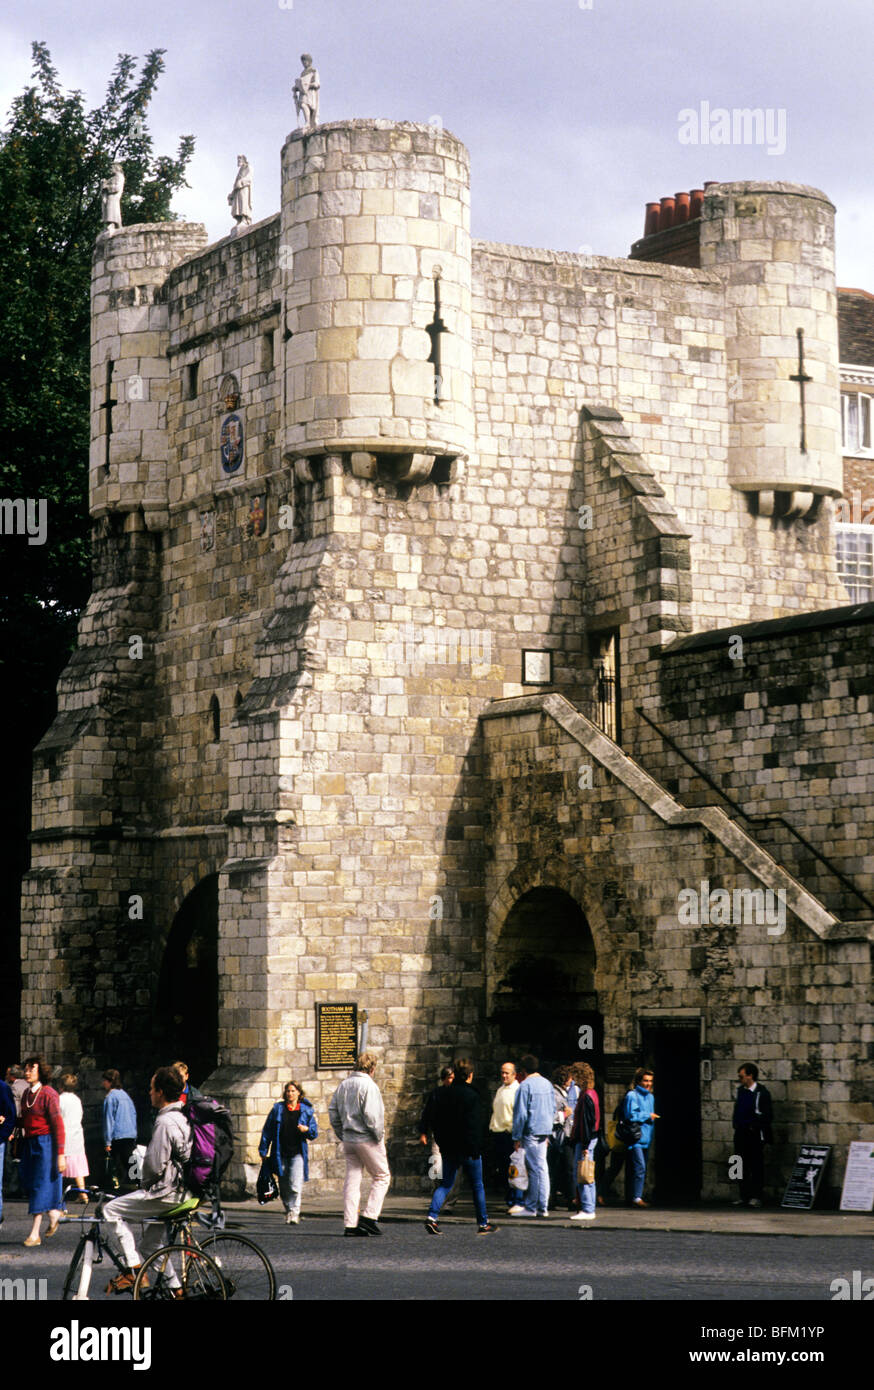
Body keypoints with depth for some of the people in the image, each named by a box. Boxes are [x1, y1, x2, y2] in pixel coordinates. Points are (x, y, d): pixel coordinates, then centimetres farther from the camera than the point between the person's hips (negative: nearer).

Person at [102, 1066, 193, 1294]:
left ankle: (134, 1270, -5)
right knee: (152, 1242, 21)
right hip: (185, 1190, 10)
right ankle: (176, 1289, 21)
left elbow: (155, 1165, -20)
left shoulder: (165, 1122, -19)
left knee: (112, 1210, -2)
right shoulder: (183, 1117, 12)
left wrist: (145, 1184, 1)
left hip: (167, 1192, -10)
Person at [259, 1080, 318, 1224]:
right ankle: (289, 1211, 21)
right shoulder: (278, 1108, 8)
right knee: (284, 1187, 7)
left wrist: (306, 1129, -13)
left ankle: (294, 1213, -13)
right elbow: (267, 1130, 10)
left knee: (295, 1185, -16)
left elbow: (314, 1133, 9)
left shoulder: (306, 1111, 6)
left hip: (297, 1153, -2)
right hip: (280, 1154, 2)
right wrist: (263, 1150, 6)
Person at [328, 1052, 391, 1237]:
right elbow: (371, 1115, -21)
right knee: (382, 1176, 6)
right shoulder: (369, 1086, -13)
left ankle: (350, 1224, 4)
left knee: (352, 1180, 7)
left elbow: (333, 1111, 12)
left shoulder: (343, 1085, 10)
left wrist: (342, 1135, 16)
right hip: (367, 1139, -7)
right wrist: (379, 1136, -10)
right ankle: (369, 1216, -3)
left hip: (349, 1140, 7)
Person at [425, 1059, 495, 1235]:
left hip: (448, 1148, 5)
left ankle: (432, 1215, -11)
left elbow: (436, 1122, 11)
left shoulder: (443, 1094, 6)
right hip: (467, 1148, -5)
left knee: (446, 1184, 10)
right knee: (477, 1186, 8)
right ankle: (483, 1224, 15)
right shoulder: (471, 1096, -14)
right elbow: (475, 1126, -18)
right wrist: (476, 1149, -13)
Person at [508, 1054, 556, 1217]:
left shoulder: (525, 1086, -12)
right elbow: (553, 1109, 16)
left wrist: (517, 1137, -7)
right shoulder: (548, 1084, 9)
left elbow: (520, 1113, -12)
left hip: (531, 1132, -7)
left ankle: (531, 1207, 1)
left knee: (535, 1169, -4)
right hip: (544, 1130, 7)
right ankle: (542, 1207, 13)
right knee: (542, 1168, 9)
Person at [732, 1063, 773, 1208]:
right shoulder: (740, 1090, 11)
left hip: (755, 1134, -7)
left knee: (756, 1165, -2)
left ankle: (756, 1196, 3)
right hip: (741, 1134, 7)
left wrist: (754, 1127, -13)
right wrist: (735, 1123, 8)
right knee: (742, 1165, 9)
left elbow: (768, 1115, -11)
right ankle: (744, 1195, 15)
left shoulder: (762, 1093, -10)